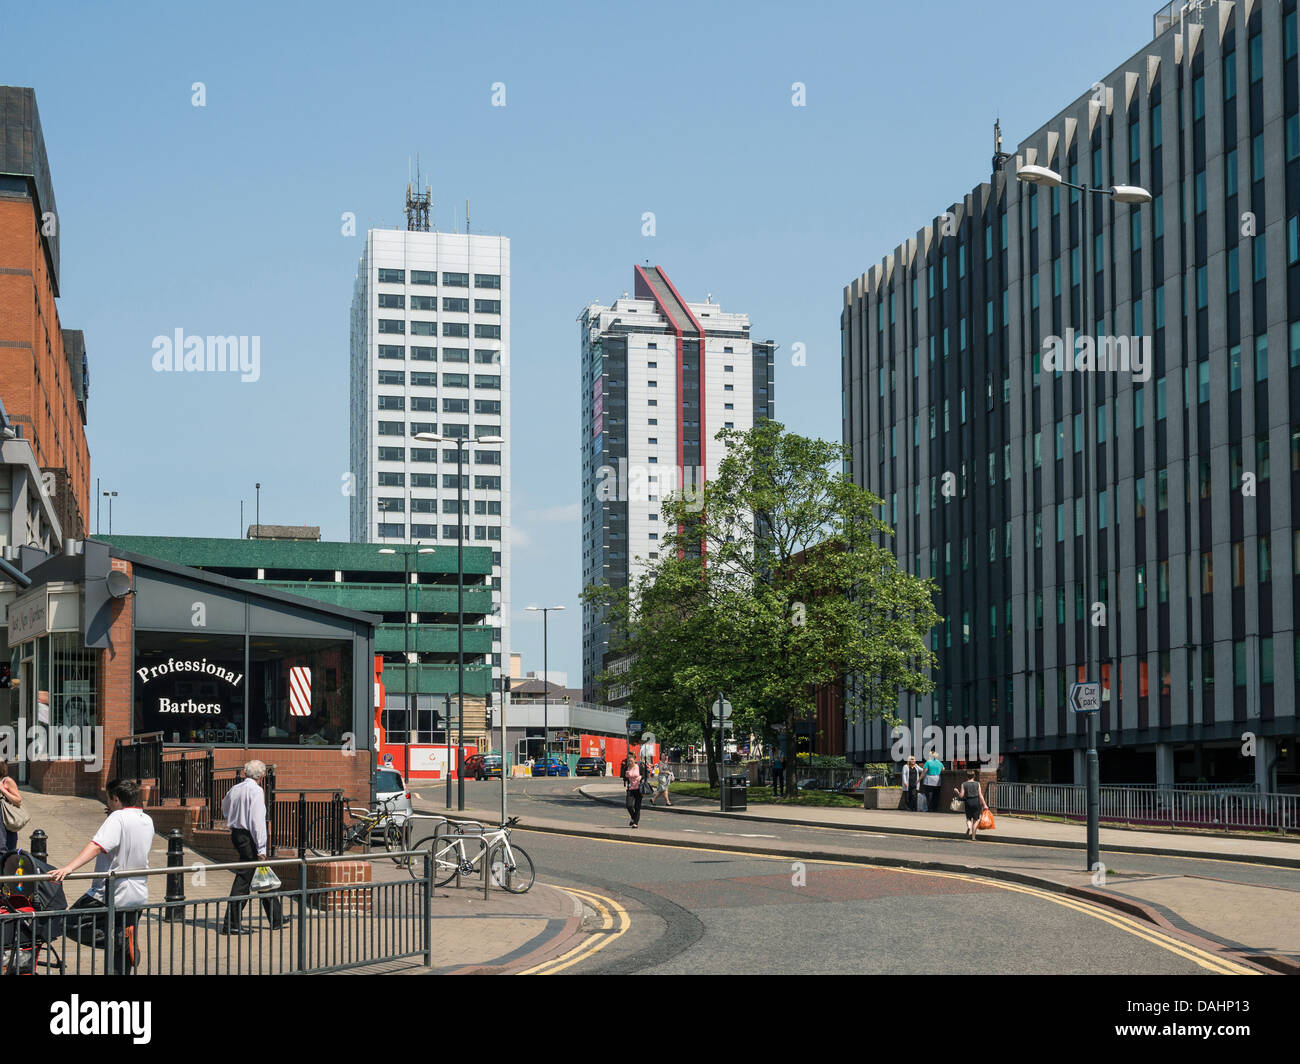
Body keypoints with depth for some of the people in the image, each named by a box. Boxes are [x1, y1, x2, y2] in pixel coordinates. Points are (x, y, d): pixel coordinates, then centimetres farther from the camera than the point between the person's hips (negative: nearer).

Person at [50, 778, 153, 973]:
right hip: (139, 897, 8)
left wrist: (69, 868, -40)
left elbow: (97, 846, -30)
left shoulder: (118, 818, -16)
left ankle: (116, 936, -9)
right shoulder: (147, 821, 8)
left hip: (112, 896, -8)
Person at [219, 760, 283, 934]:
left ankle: (276, 919, 25)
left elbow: (225, 810, 28)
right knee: (243, 880, -4)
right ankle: (231, 924, -2)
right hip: (248, 837, -9)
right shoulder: (255, 790, -14)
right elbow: (257, 820, -18)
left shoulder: (234, 789, 10)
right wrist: (261, 848, -17)